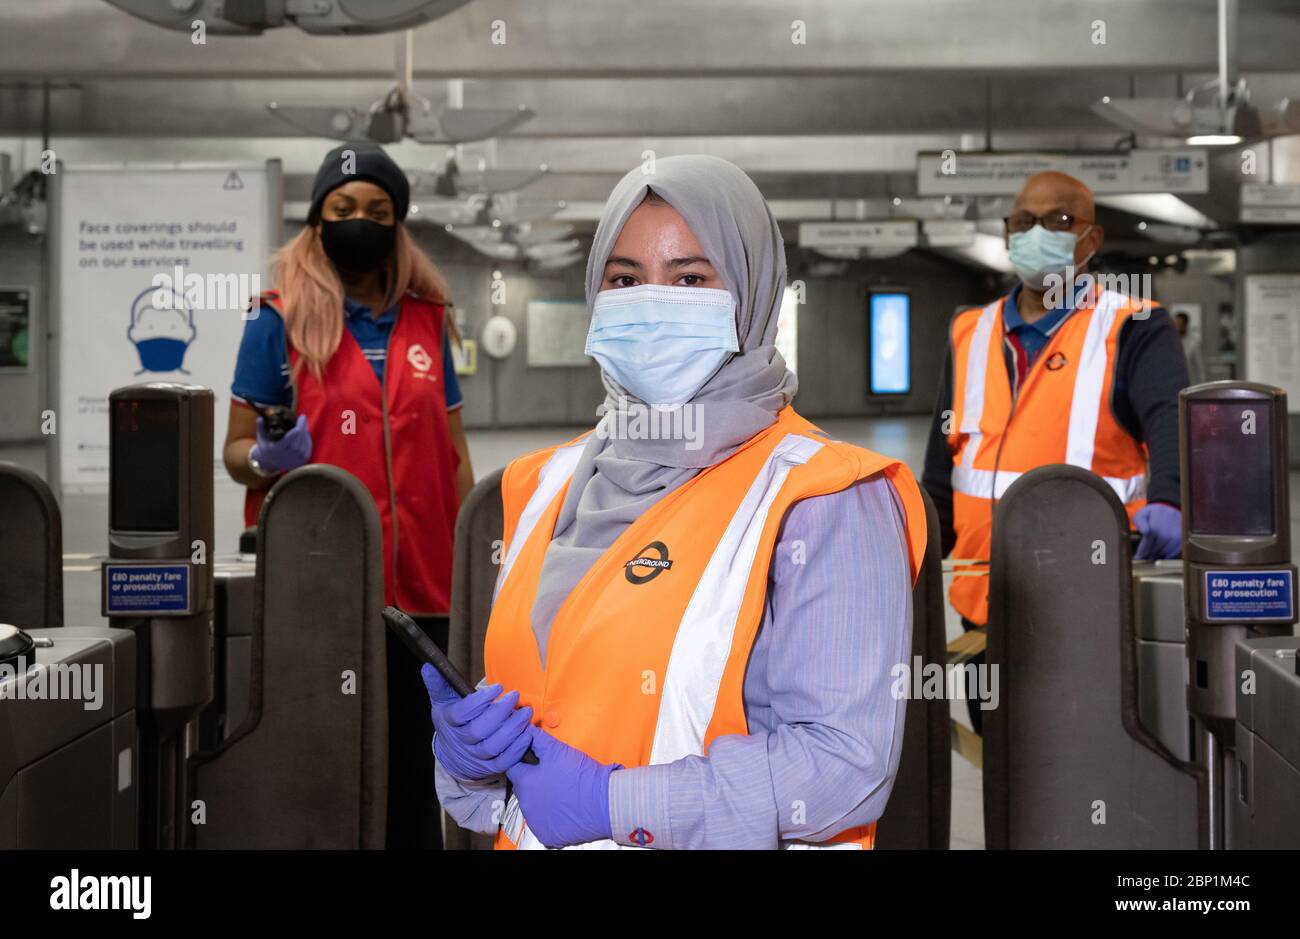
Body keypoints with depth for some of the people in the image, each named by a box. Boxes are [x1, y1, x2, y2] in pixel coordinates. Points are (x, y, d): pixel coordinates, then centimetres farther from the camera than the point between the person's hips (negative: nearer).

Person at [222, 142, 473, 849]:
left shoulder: (426, 321, 12)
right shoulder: (281, 319, 1)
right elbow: (236, 450, 2)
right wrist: (266, 460, -21)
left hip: (418, 584, 3)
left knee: (411, 774, 7)